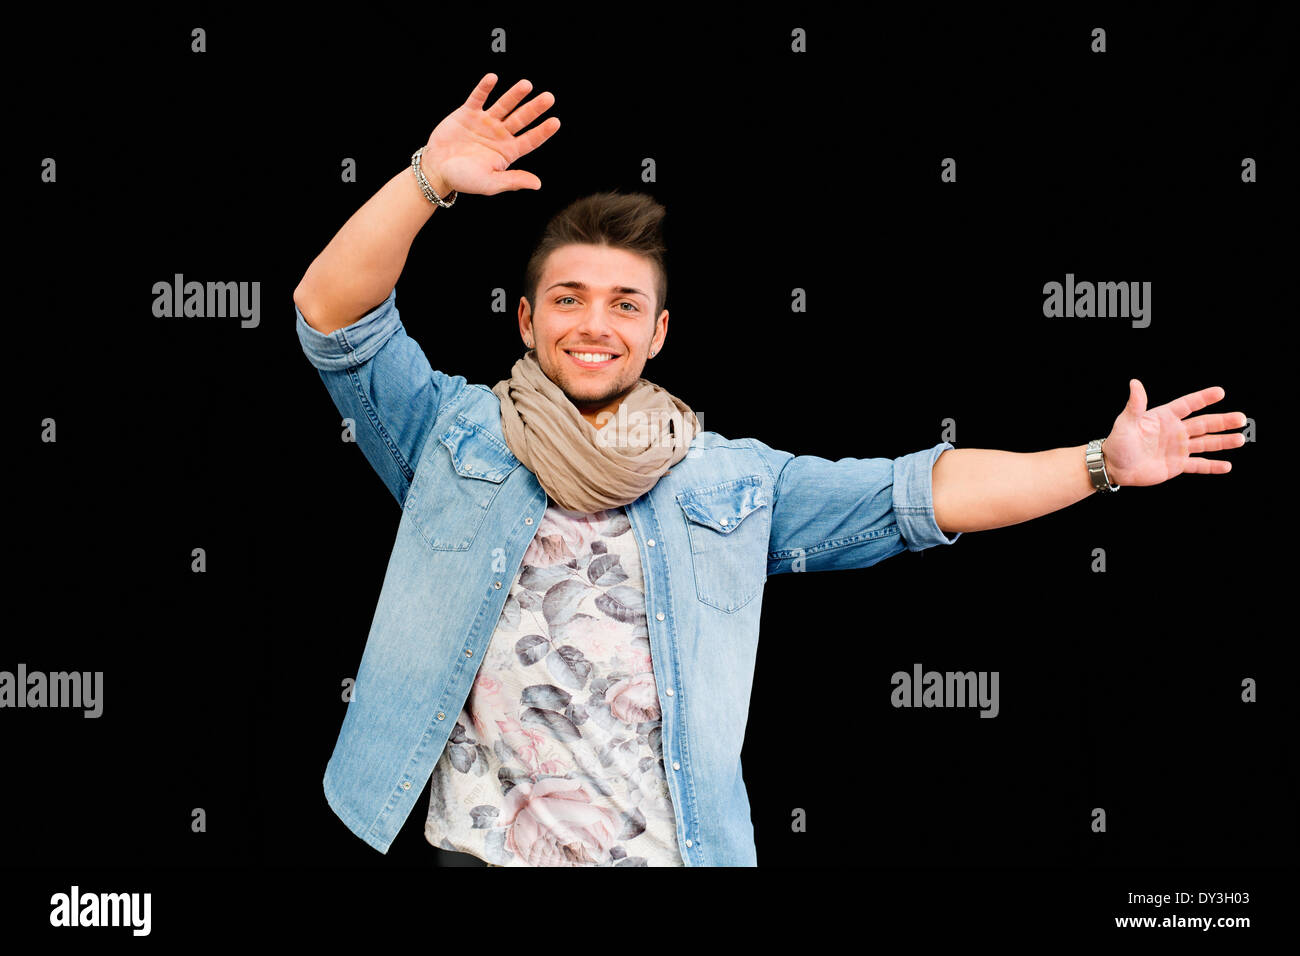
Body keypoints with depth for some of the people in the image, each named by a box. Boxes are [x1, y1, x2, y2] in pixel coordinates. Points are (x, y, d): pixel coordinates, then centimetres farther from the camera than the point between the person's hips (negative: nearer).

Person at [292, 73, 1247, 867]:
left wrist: (1101, 464, 0)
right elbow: (333, 317, -1)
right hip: (482, 845, -1)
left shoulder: (732, 483, 13)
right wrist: (430, 181, -13)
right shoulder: (453, 431, 10)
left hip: (666, 851, 1)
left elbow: (913, 493, 8)